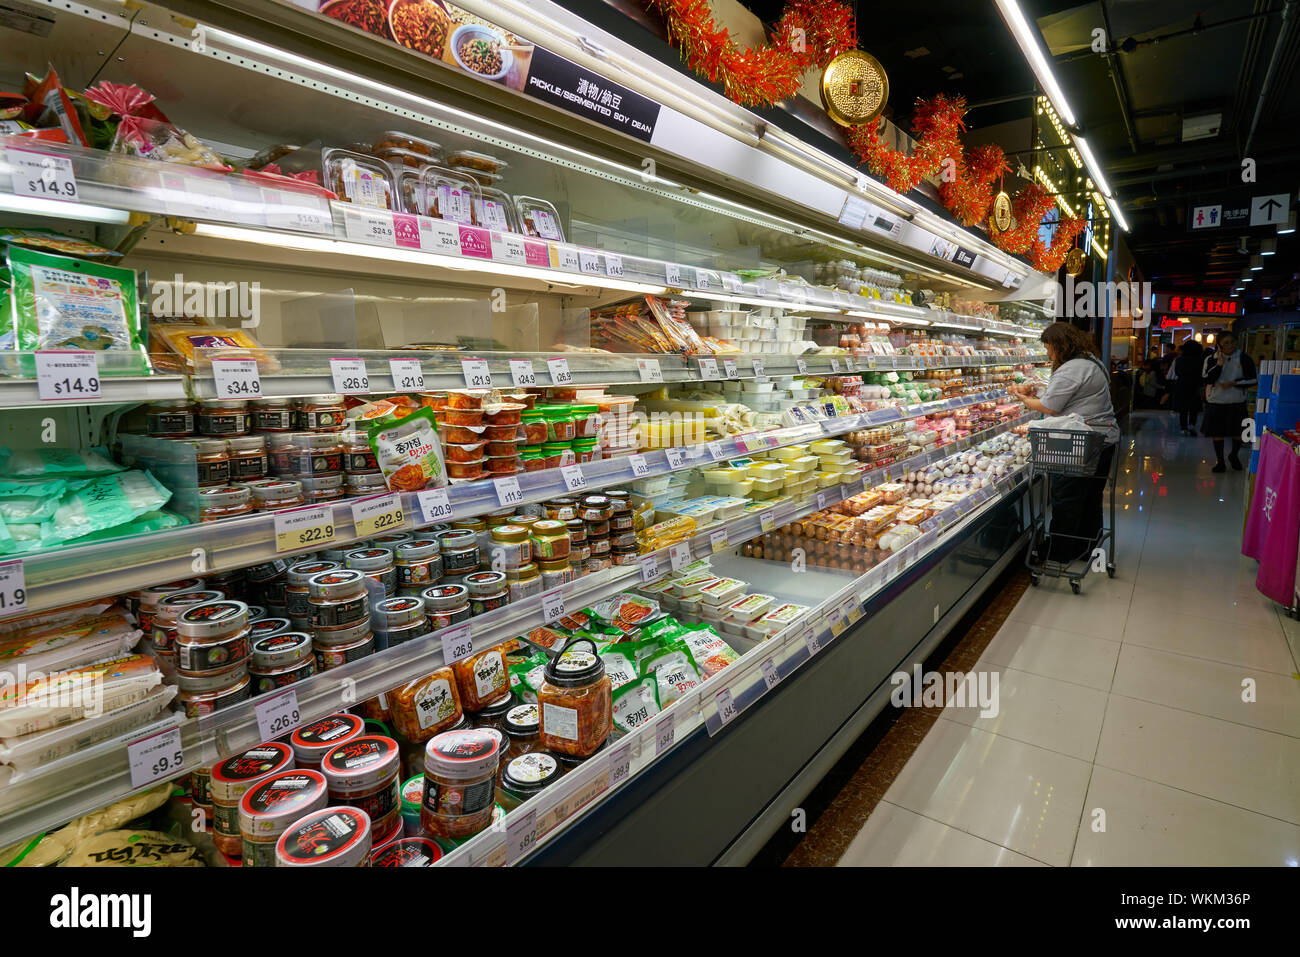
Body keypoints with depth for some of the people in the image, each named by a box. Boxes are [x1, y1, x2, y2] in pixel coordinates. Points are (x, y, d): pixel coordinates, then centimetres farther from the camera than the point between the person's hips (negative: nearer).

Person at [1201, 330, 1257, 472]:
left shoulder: (1244, 359, -2)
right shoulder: (1212, 359, -1)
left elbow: (1252, 380, -1)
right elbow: (1208, 379, -11)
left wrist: (1233, 383, -14)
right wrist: (1219, 364, -19)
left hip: (1237, 402, 0)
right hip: (1216, 401, 0)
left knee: (1238, 433, 10)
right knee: (1217, 432, 5)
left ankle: (1234, 456, 36)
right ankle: (1220, 461, 17)